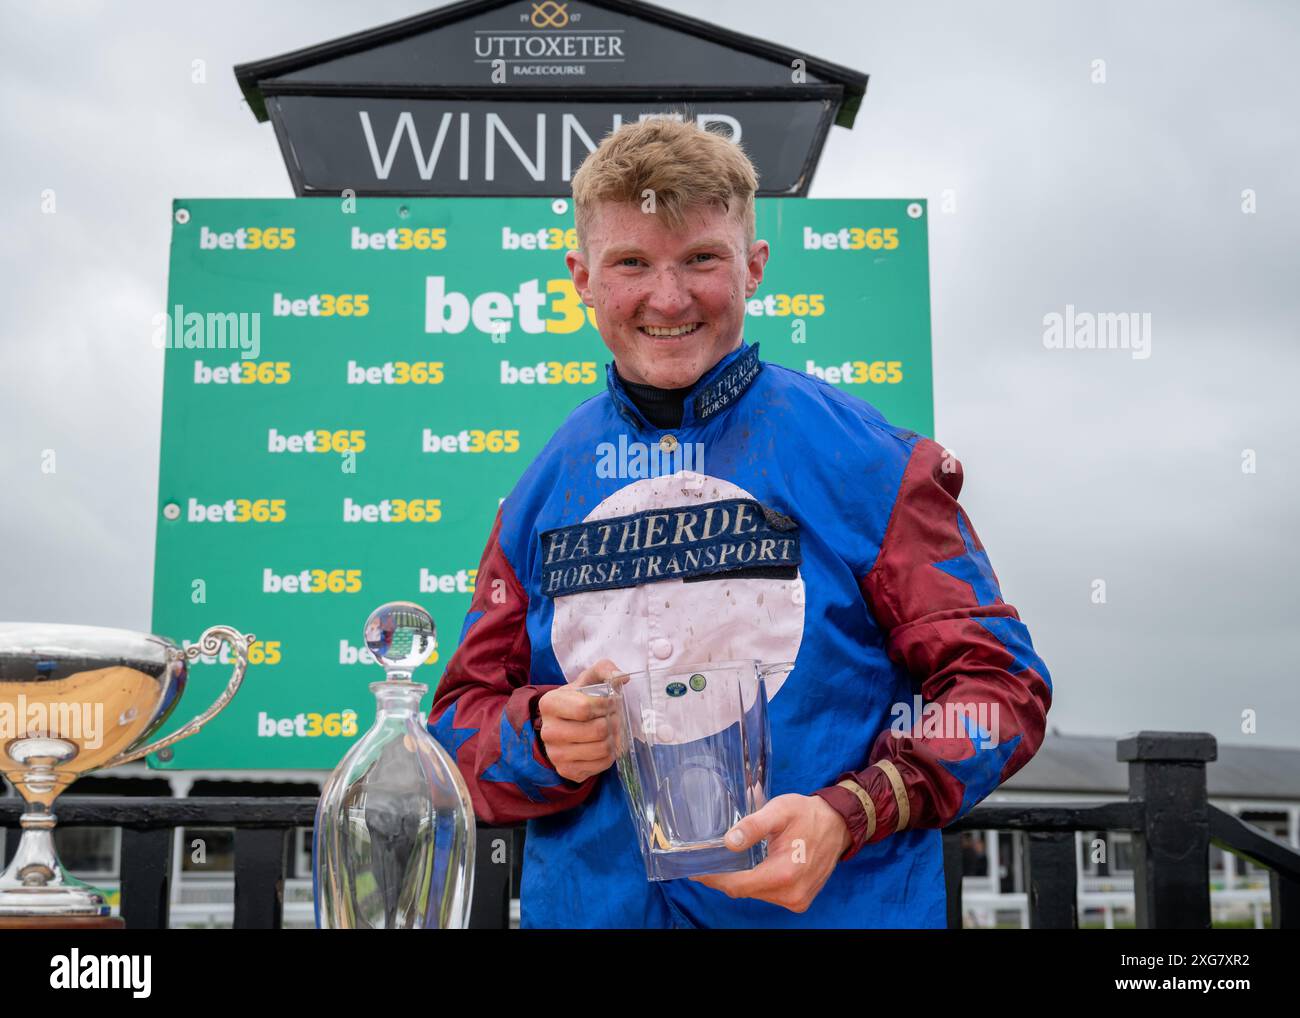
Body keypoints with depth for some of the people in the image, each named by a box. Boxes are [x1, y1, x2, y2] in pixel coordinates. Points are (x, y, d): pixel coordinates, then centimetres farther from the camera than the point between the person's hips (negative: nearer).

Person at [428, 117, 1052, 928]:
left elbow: (997, 682, -7)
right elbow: (461, 724, 6)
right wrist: (542, 739, -15)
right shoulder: (541, 493, 2)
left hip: (837, 906, -2)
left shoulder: (866, 461, -7)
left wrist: (846, 816, -20)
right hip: (587, 906, 3)